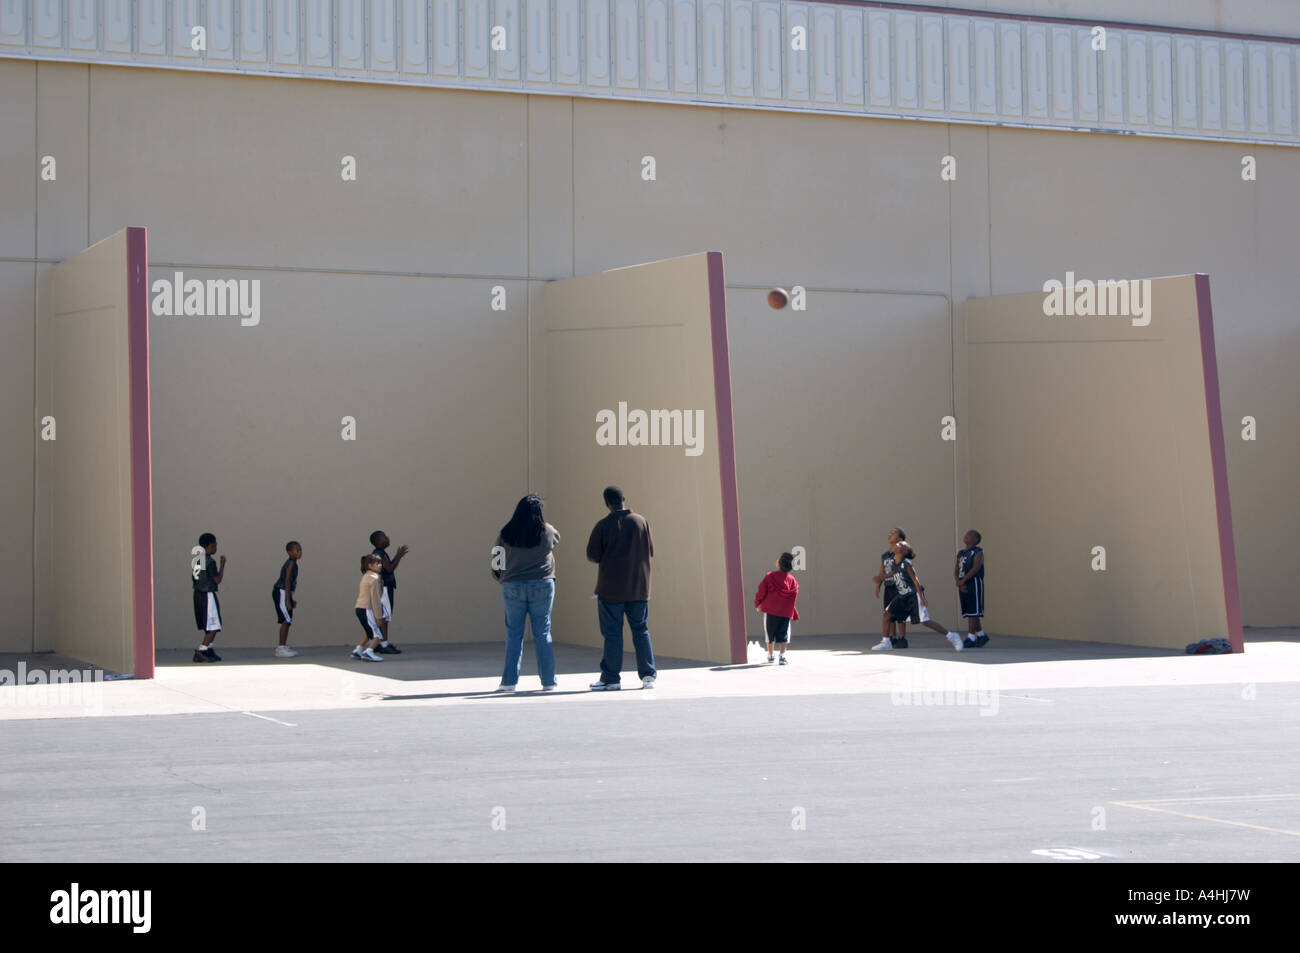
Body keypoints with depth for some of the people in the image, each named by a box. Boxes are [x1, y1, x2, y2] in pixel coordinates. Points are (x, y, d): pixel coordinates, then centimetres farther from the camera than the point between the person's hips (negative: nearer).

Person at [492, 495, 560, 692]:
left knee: (514, 635, 7)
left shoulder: (506, 534, -3)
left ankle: (509, 681, 6)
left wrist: (500, 577, 25)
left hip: (513, 587, 0)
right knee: (542, 634, 5)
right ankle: (549, 682, 7)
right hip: (542, 586, 0)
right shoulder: (547, 532, -3)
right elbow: (557, 539, 20)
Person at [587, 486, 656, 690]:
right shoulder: (641, 522, -1)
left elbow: (592, 555, -8)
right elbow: (650, 552, 5)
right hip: (639, 588, 3)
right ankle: (648, 675, 6)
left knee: (612, 634, 1)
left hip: (611, 589, -3)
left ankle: (611, 678, 2)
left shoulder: (603, 526, -8)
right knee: (641, 630, 10)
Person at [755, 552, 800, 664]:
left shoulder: (769, 577, -9)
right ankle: (782, 656, -11)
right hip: (786, 612, 1)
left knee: (770, 634, 15)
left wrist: (757, 604, 11)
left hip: (770, 610, -1)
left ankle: (770, 656, 23)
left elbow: (761, 592, -6)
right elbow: (795, 596, 1)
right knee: (783, 635, 4)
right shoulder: (792, 580, -3)